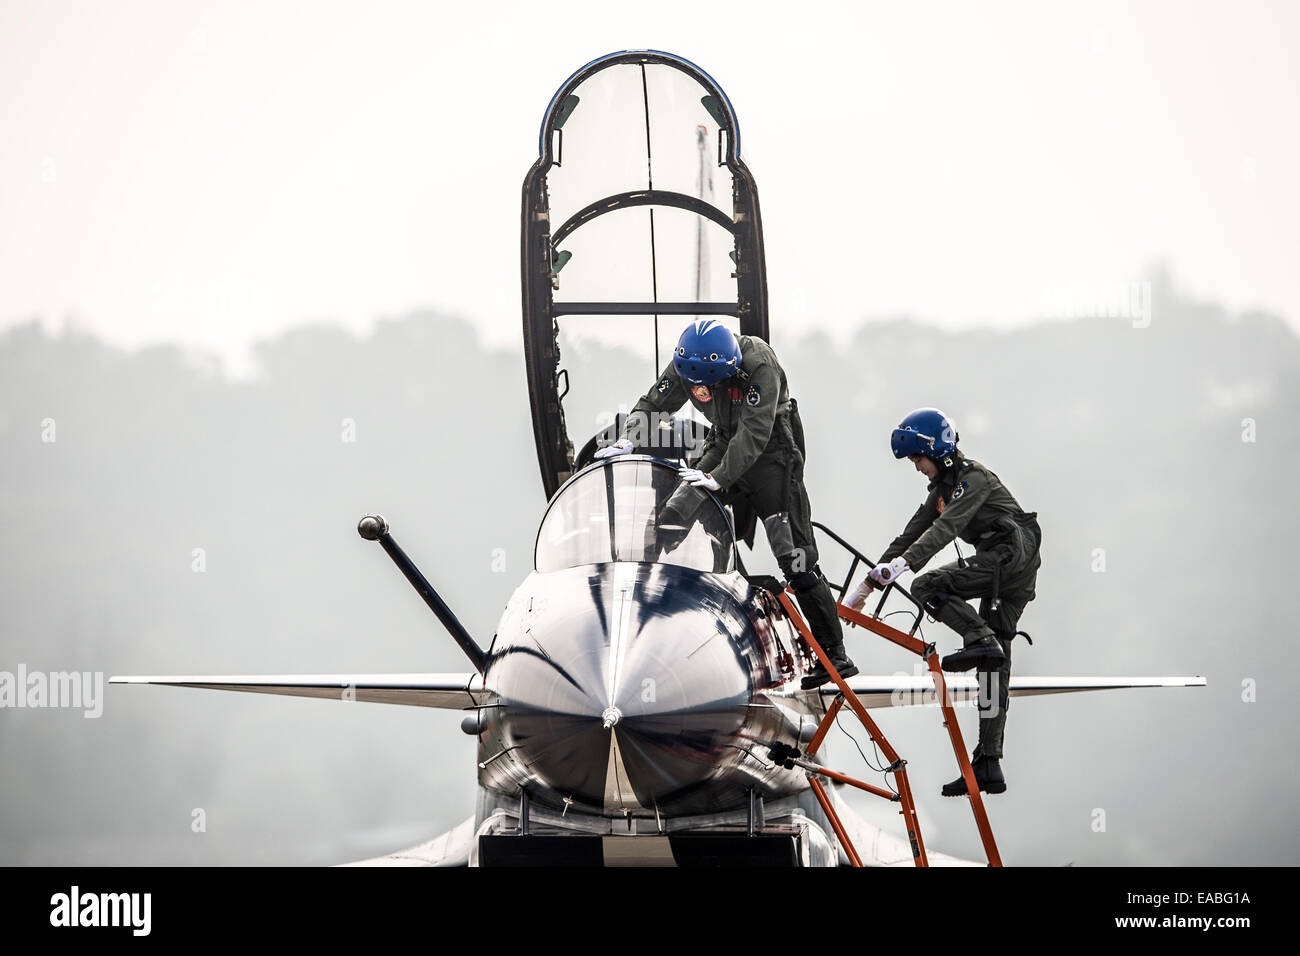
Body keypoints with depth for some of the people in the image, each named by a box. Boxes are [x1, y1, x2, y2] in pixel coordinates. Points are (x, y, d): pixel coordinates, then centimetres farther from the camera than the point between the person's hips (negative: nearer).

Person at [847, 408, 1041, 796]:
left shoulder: (973, 477, -10)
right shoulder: (942, 488, 19)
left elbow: (946, 528, -24)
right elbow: (911, 535, 19)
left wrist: (902, 563, -35)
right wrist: (869, 583, 14)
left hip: (1014, 549, -9)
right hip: (1010, 572, 9)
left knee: (927, 586, -19)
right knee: (994, 667, 4)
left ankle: (979, 639, -30)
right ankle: (988, 766, 2)